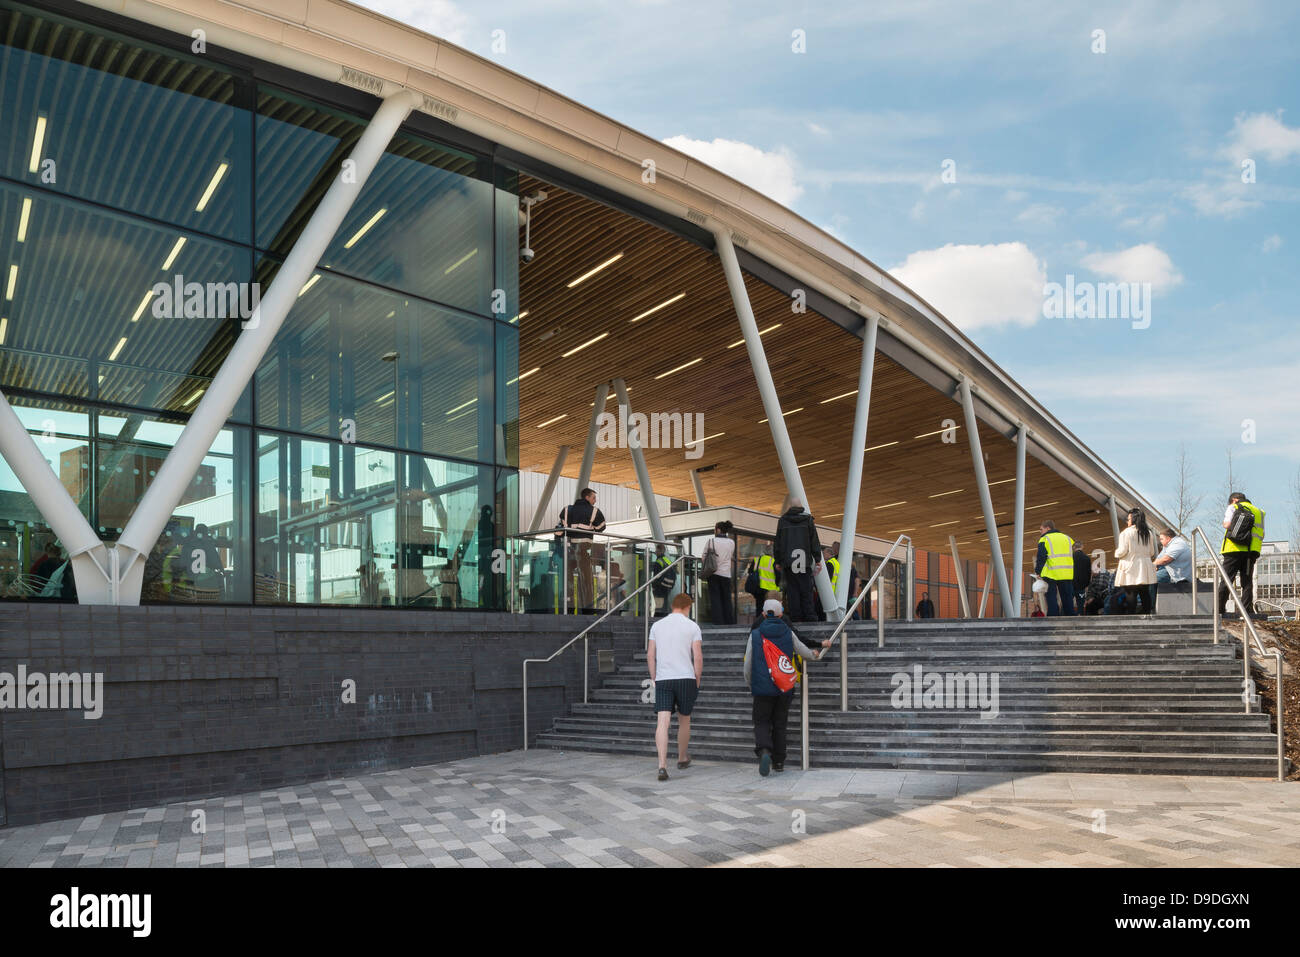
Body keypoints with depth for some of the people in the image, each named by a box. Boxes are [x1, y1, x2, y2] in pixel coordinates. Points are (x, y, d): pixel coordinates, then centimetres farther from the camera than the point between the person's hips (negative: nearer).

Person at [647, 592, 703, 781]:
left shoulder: (657, 625, 8)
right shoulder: (692, 626, 1)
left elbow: (650, 655, 8)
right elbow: (698, 656, -4)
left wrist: (654, 679, 15)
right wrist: (697, 680, 7)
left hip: (662, 679, 1)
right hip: (686, 678, -1)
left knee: (663, 722, -7)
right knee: (684, 720, 17)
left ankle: (662, 765, -19)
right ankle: (682, 758, 33)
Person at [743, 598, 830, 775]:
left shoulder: (755, 634, -3)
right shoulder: (788, 633, 1)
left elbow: (748, 664, 0)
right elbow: (804, 651, 16)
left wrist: (750, 684, 17)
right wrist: (818, 650, 39)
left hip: (762, 688, -2)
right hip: (784, 688, 2)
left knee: (761, 722, 4)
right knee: (780, 724, 14)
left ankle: (764, 751, -22)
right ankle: (779, 762, 18)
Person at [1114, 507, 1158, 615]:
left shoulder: (1126, 533, -8)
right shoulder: (1148, 533, 10)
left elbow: (1122, 551, -10)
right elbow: (1152, 553, 15)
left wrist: (1116, 551, 11)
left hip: (1131, 570, -6)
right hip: (1145, 569, 6)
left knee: (1130, 595, -6)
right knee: (1145, 594, 8)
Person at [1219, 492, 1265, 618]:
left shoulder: (1233, 507, 6)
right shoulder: (1259, 511, 21)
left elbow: (1227, 524, -8)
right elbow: (1262, 534, 14)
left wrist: (1224, 523, 12)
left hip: (1235, 549, -4)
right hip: (1252, 550, 4)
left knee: (1226, 579, -2)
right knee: (1247, 581, 6)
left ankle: (1219, 609, -3)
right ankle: (1247, 610, 0)